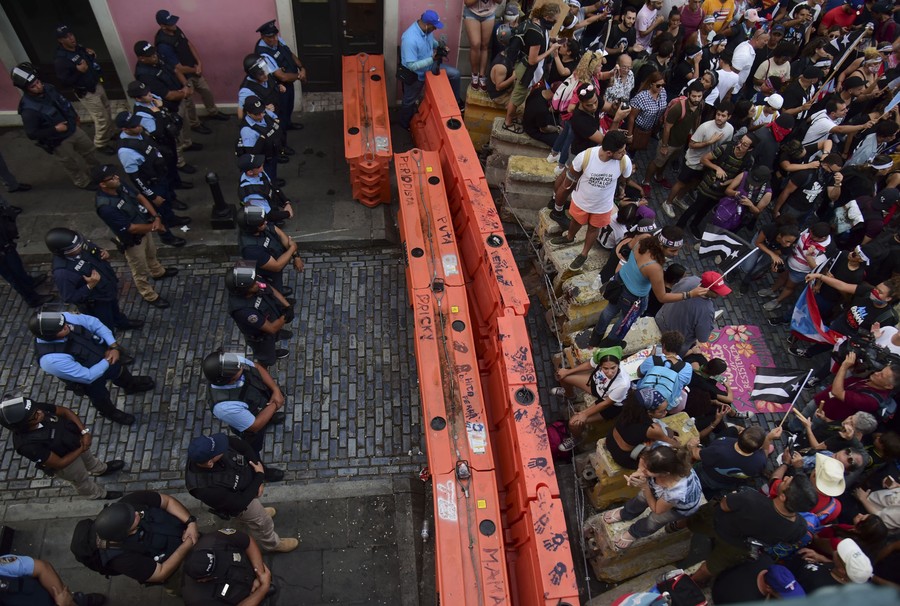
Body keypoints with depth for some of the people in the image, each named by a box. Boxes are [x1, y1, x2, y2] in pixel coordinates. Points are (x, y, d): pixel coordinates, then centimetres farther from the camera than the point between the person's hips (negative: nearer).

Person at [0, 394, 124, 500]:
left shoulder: (37, 408, -31)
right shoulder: (28, 444, -44)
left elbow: (65, 411, -12)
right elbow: (59, 463, -31)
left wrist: (85, 431, -22)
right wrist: (81, 449, -20)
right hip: (67, 462, -5)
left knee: (88, 457, 36)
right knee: (82, 480, 27)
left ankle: (100, 469, 69)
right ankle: (98, 494, 58)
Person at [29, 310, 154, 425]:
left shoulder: (63, 318, -30)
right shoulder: (52, 360, -43)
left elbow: (94, 323, -14)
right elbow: (88, 376, -33)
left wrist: (114, 346, -21)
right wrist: (107, 361, -21)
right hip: (92, 380, -4)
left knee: (120, 370, 34)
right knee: (101, 398, 28)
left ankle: (131, 385, 68)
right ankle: (110, 412, 62)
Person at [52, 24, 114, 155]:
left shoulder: (78, 47, 0)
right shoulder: (60, 59, -24)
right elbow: (65, 81, -22)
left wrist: (92, 55, -4)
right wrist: (79, 71, -33)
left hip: (97, 85, 8)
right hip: (86, 93, -8)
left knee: (107, 112, 23)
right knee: (101, 119, -3)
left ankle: (111, 133, 46)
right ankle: (100, 144, 17)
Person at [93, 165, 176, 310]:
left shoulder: (119, 186, -15)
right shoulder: (105, 207, -38)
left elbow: (140, 197, -2)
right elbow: (132, 228, -33)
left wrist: (156, 217, -15)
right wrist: (154, 227, -20)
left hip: (144, 229, 8)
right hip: (132, 241, -8)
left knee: (151, 253, 35)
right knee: (140, 271, 15)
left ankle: (158, 272, 64)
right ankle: (150, 296, 37)